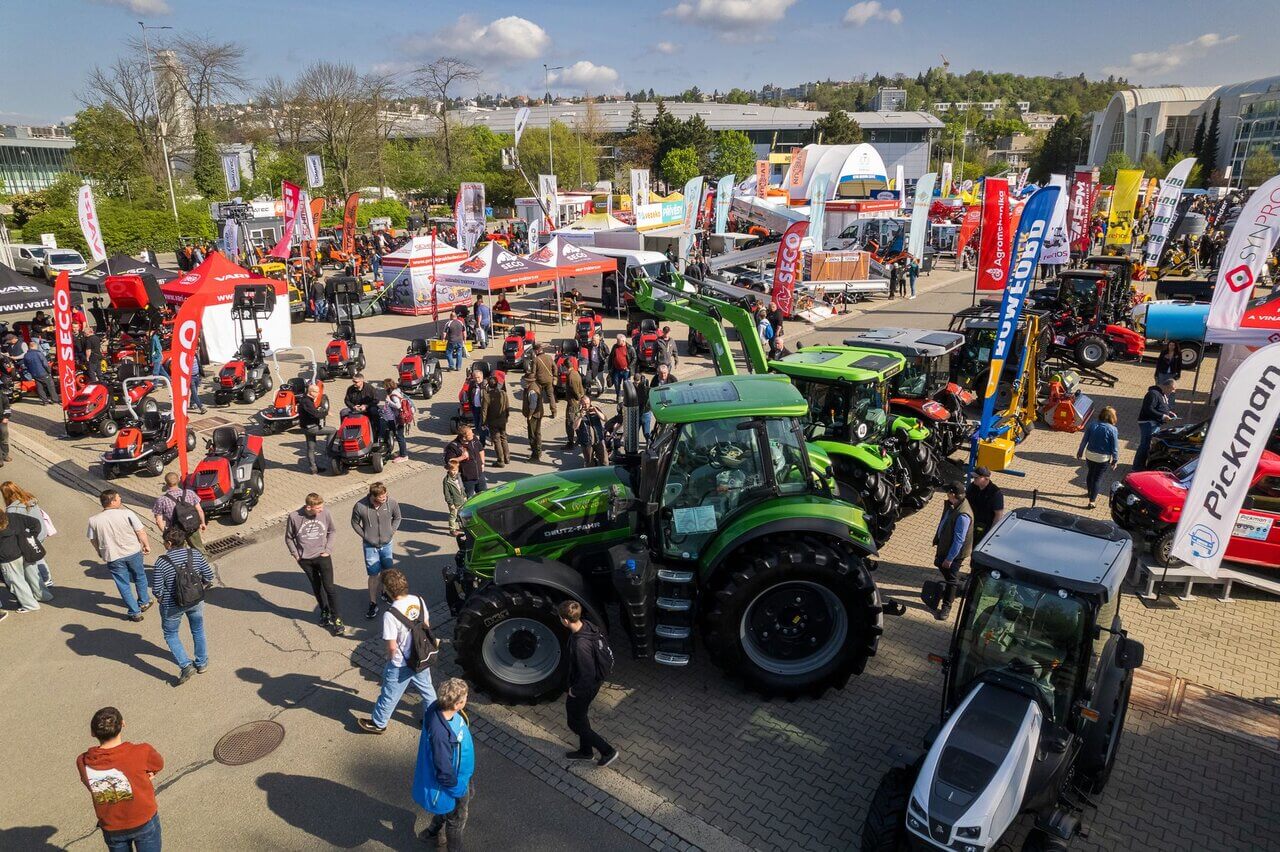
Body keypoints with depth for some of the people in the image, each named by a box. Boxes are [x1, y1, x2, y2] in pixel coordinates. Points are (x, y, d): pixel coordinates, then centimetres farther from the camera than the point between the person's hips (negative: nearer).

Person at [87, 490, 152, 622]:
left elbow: (93, 540, 2)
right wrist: (146, 546, 4)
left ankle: (135, 613, 17)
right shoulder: (126, 513, -15)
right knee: (140, 577, 24)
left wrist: (100, 552, 21)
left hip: (113, 557, 1)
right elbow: (141, 532, -12)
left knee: (123, 585, 12)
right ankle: (144, 602, 40)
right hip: (133, 552, 0)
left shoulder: (94, 520, -9)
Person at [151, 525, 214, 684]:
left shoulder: (161, 562, -19)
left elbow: (157, 590, -16)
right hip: (196, 602, 3)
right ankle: (202, 663, 35)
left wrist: (161, 598, 5)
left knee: (171, 635, 18)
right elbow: (209, 575, -4)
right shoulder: (195, 554, -9)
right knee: (198, 631, 22)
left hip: (172, 607, -3)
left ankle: (186, 665, 6)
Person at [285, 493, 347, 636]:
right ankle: (325, 612, 38)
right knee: (317, 587, 17)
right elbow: (289, 538, 2)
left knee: (329, 588, -3)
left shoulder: (325, 513, -15)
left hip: (322, 556, -1)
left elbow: (333, 531, 3)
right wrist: (295, 554, -3)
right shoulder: (294, 517, -16)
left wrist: (328, 549, -4)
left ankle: (336, 619, 8)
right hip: (305, 560, 1)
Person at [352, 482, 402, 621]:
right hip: (370, 546, -2)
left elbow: (397, 518, 3)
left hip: (386, 544, 2)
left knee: (387, 571, 18)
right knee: (374, 575, 2)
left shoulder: (391, 503, -18)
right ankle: (373, 604, 17)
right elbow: (355, 523, -3)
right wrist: (365, 536, -6)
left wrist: (391, 532, -4)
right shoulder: (360, 506, -22)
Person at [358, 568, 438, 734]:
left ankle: (378, 724, 41)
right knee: (427, 689, 26)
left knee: (390, 696, 19)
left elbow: (392, 646, -24)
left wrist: (390, 659, -2)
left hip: (400, 665, -5)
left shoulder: (390, 615, -31)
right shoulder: (419, 600, -13)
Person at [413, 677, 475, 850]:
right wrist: (457, 789, -13)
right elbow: (444, 771, -31)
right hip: (454, 782, -8)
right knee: (456, 818, 22)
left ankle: (431, 833, 58)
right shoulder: (440, 734, -45)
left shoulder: (440, 708, -20)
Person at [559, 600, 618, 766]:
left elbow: (587, 676, -32)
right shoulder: (587, 625, -13)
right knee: (580, 716, 28)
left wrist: (574, 691, -14)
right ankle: (586, 751, 47)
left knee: (575, 723, 14)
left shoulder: (581, 645, -39)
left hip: (585, 687, -9)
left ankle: (607, 751, 23)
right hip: (594, 679, 9)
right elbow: (603, 640, 6)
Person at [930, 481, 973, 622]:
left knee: (951, 579, 7)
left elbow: (959, 540, -30)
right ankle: (956, 586, 54)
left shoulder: (963, 515, -36)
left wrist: (950, 558, -22)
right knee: (940, 565, 28)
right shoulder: (951, 504, -9)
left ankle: (946, 607, 24)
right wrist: (936, 540, 17)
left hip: (955, 552, -9)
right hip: (944, 544, 9)